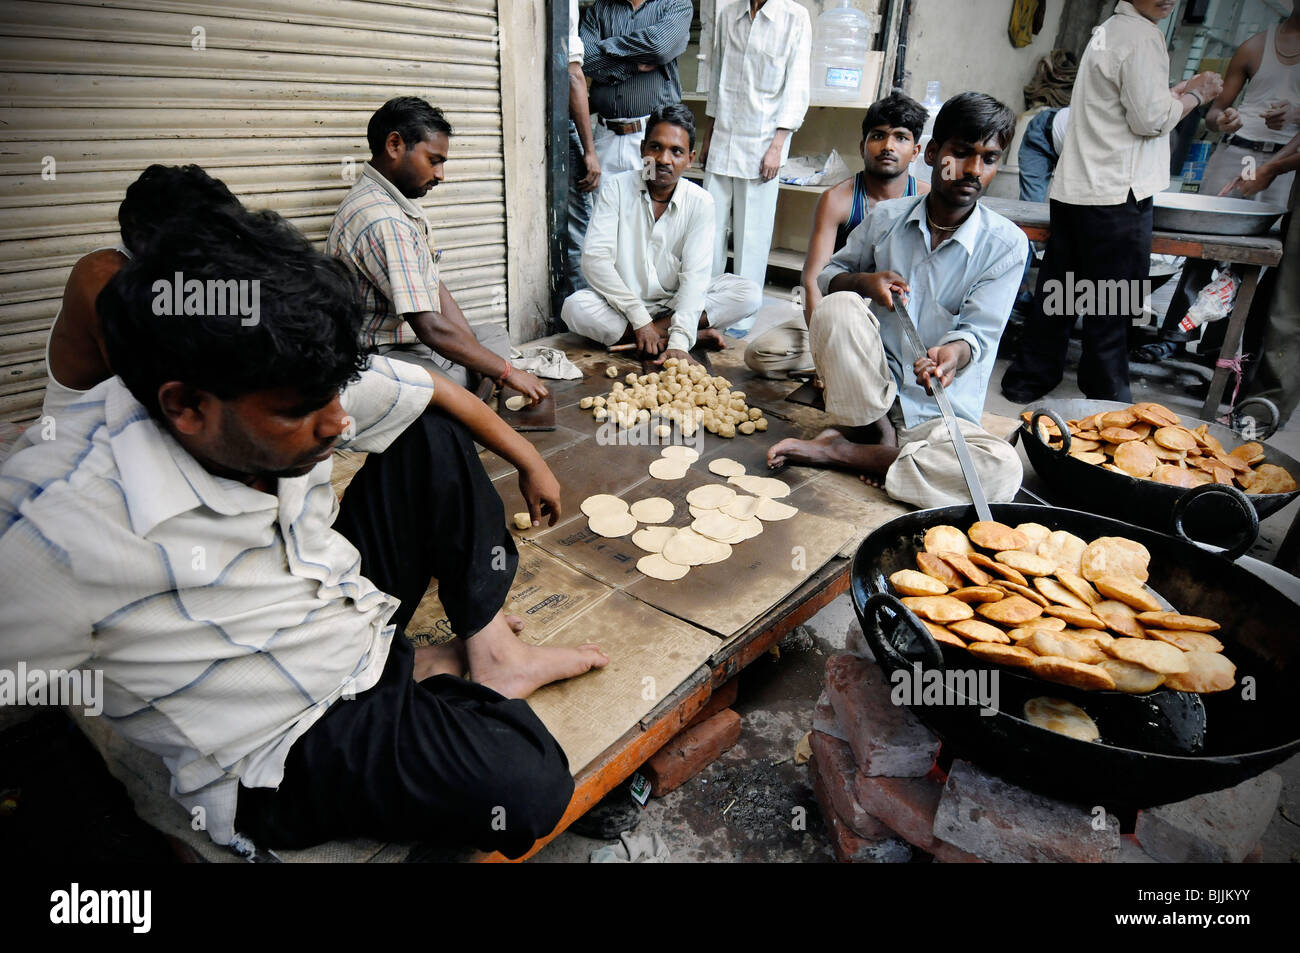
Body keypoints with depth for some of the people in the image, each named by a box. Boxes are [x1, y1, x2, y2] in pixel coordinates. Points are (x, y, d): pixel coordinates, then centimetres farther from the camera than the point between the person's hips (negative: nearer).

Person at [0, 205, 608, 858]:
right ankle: (435, 676, 5)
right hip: (280, 753, -6)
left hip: (352, 601, 7)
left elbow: (437, 392, 0)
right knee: (528, 787, -27)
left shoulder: (293, 391, -16)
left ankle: (488, 646, 4)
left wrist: (529, 464, 11)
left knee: (433, 434, 1)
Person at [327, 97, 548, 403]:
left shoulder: (400, 205, 14)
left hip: (416, 346, 11)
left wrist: (486, 362, 1)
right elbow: (431, 327, -26)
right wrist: (505, 371, -18)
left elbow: (435, 288, 11)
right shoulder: (381, 218, -21)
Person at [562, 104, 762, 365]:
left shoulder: (700, 202, -8)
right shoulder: (616, 189, -8)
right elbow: (594, 258, -17)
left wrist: (679, 342, -33)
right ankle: (696, 334, -24)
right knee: (575, 307, -32)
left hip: (676, 302, 0)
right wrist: (640, 319, -25)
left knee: (750, 295, -19)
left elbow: (694, 275, -18)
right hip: (623, 305, 0)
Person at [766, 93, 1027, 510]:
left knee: (1001, 471, -32)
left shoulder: (1007, 244, -3)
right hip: (864, 394, 1)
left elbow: (979, 330, -7)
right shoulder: (887, 217, 3)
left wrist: (955, 352, -33)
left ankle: (841, 451, -20)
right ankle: (881, 444, -16)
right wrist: (862, 281, -13)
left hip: (938, 412, 0)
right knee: (837, 307, -27)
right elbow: (828, 275, 13)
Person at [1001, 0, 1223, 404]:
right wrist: (1195, 96, 3)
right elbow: (1150, 118, -13)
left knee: (1057, 291, 11)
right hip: (1114, 195, -9)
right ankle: (1107, 396, 8)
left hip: (1073, 189, 9)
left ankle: (1028, 379, 16)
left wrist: (1181, 90, 19)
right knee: (1111, 307, -1)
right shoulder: (1142, 36, -9)